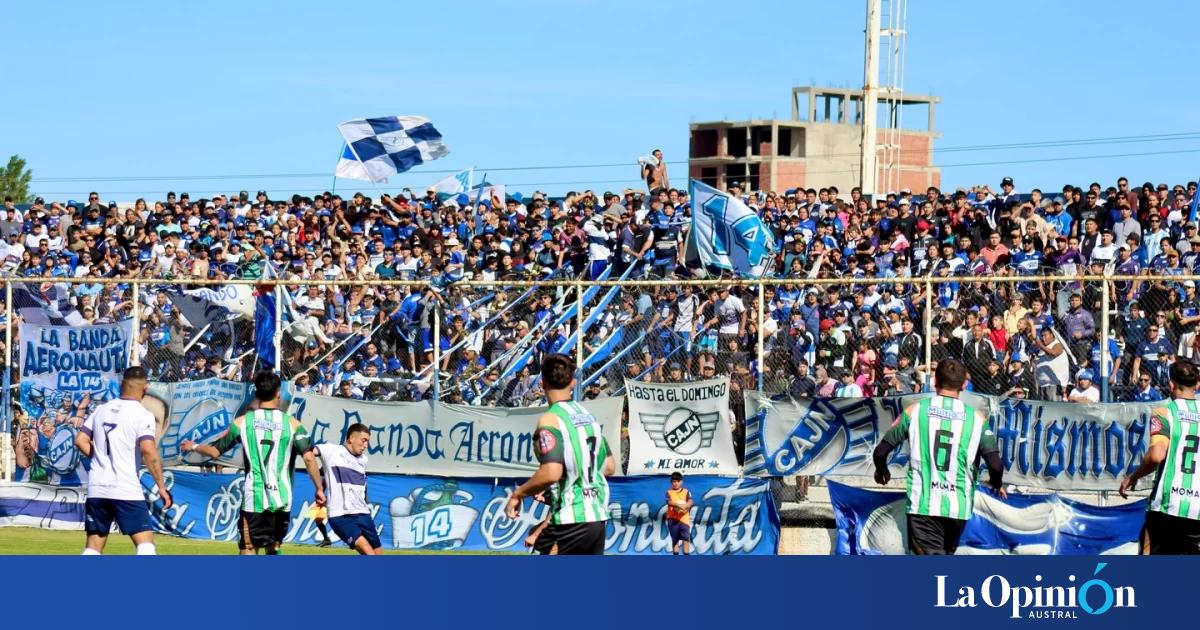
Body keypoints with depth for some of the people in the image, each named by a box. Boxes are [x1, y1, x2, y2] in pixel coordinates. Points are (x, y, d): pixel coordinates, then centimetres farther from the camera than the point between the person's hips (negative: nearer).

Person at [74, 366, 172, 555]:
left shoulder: (101, 410, 11)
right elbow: (148, 451, -18)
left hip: (97, 489, 6)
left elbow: (80, 441, 10)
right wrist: (161, 487, -14)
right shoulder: (142, 414, -7)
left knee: (93, 546, 12)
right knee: (145, 541, -4)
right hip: (126, 490, -6)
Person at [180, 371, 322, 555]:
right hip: (282, 500, 2)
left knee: (248, 550, -1)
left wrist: (194, 447, 29)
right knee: (273, 548, 20)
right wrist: (319, 489, -4)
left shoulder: (242, 422, 2)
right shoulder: (292, 424, 1)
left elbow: (215, 451, 9)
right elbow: (309, 458, -10)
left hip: (254, 498, -2)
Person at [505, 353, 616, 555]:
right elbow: (609, 467, 17)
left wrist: (518, 494, -9)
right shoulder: (588, 416, 11)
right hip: (597, 518, 7)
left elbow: (551, 472, -23)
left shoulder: (550, 419, -11)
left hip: (569, 522, -7)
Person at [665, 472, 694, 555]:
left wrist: (683, 507, -28)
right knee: (675, 539, 7)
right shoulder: (669, 492, 6)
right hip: (673, 519, 0)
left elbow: (690, 502, -8)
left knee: (686, 538, -8)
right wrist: (679, 505, -31)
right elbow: (669, 502, -13)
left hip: (684, 519, 0)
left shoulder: (686, 492, 9)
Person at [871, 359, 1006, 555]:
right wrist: (997, 484, 19)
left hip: (922, 505, -2)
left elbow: (880, 452, 3)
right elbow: (996, 465, -5)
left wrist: (881, 472, 26)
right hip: (958, 507, 2)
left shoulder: (914, 411, 1)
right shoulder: (976, 418, 1)